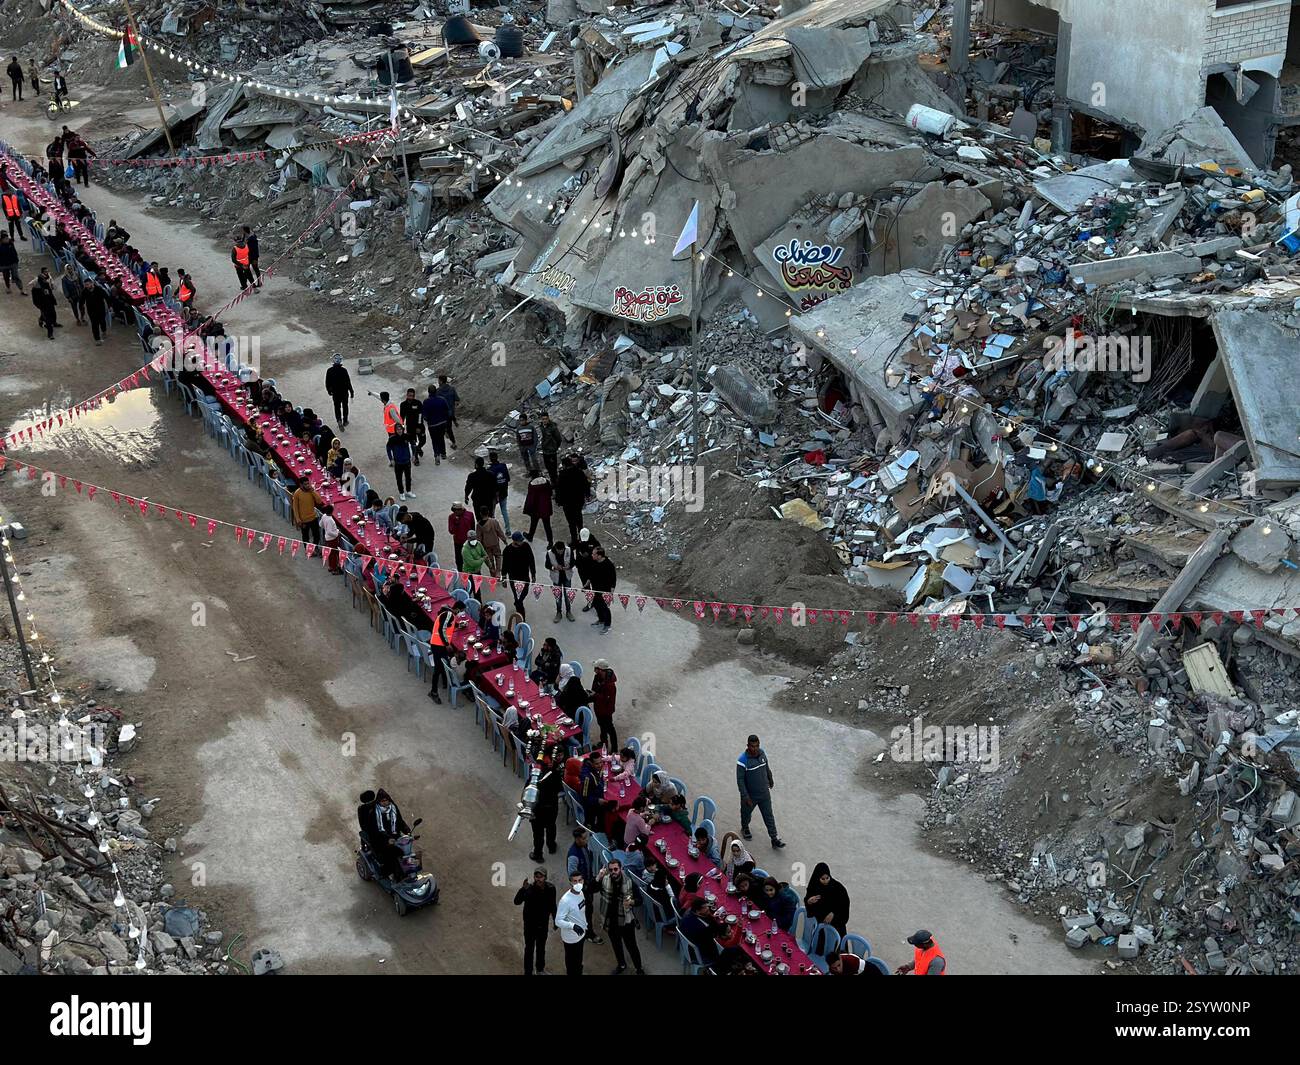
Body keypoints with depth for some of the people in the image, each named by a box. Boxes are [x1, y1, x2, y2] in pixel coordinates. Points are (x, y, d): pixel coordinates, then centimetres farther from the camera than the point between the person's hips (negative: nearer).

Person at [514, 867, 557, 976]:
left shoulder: (550, 888, -14)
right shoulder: (529, 889, -26)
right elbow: (517, 902, -41)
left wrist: (555, 920, 12)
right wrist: (523, 889, -58)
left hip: (543, 924, 4)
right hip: (530, 924, -4)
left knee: (541, 948, 22)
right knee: (529, 949, 7)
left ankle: (540, 969, 43)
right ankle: (528, 972, 23)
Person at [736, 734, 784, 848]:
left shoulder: (762, 753, -9)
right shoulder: (743, 760, -26)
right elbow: (740, 780, -21)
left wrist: (771, 780, 25)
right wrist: (746, 797, -21)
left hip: (764, 793, 4)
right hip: (750, 795, -4)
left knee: (769, 816, 8)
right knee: (746, 813, 22)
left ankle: (774, 839, 16)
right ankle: (745, 828, 51)